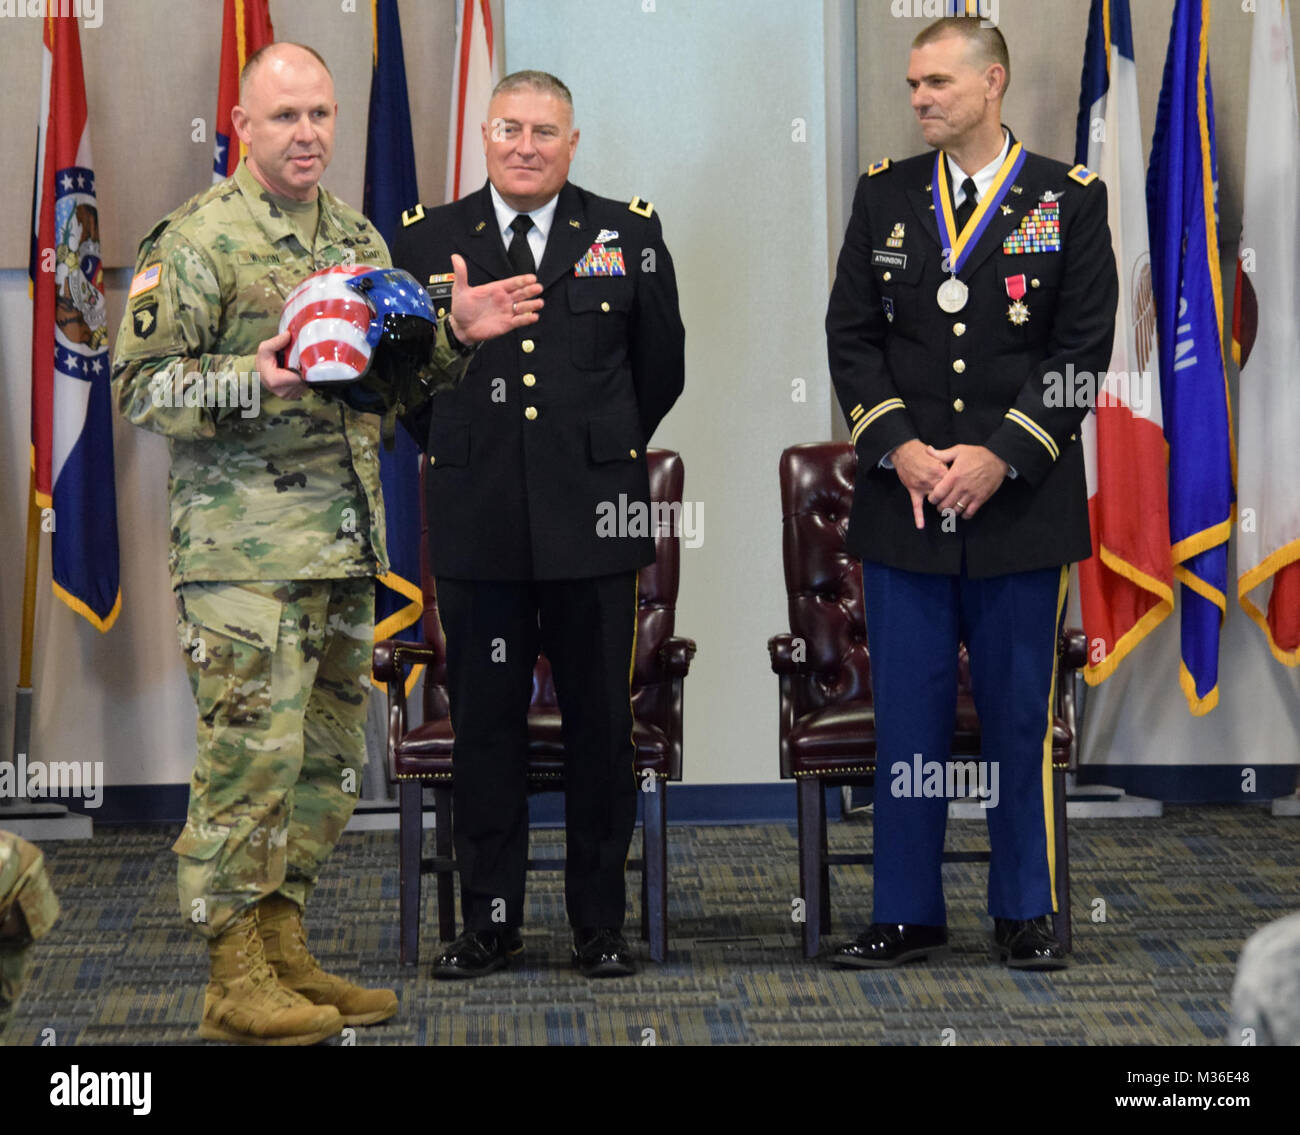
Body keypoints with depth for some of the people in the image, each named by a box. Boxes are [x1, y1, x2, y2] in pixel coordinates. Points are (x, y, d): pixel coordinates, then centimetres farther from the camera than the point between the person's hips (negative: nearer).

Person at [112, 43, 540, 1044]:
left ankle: (284, 950, 21)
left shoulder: (357, 237, 17)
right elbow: (141, 384, -9)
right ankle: (237, 981, -4)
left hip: (347, 545, 8)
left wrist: (454, 333, 6)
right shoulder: (198, 240, -6)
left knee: (327, 755, 11)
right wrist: (251, 381, -23)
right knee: (251, 750, -10)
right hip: (246, 544, -8)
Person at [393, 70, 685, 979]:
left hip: (591, 522, 0)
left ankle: (601, 922, 14)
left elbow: (660, 368, 15)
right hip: (478, 525, 1)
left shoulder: (628, 234, 6)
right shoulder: (428, 239, 6)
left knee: (601, 724, 4)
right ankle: (490, 920, 14)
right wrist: (457, 451, 13)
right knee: (485, 725, 4)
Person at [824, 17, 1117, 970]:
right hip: (902, 502, 2)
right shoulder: (885, 194, 9)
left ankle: (1026, 912, 16)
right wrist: (899, 447, -8)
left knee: (1021, 715, 5)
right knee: (908, 716, 5)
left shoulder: (1070, 199, 1)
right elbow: (852, 335, 6)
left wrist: (1001, 455, -12)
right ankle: (908, 914, 13)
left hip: (1021, 504, -2)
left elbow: (1084, 347, -4)